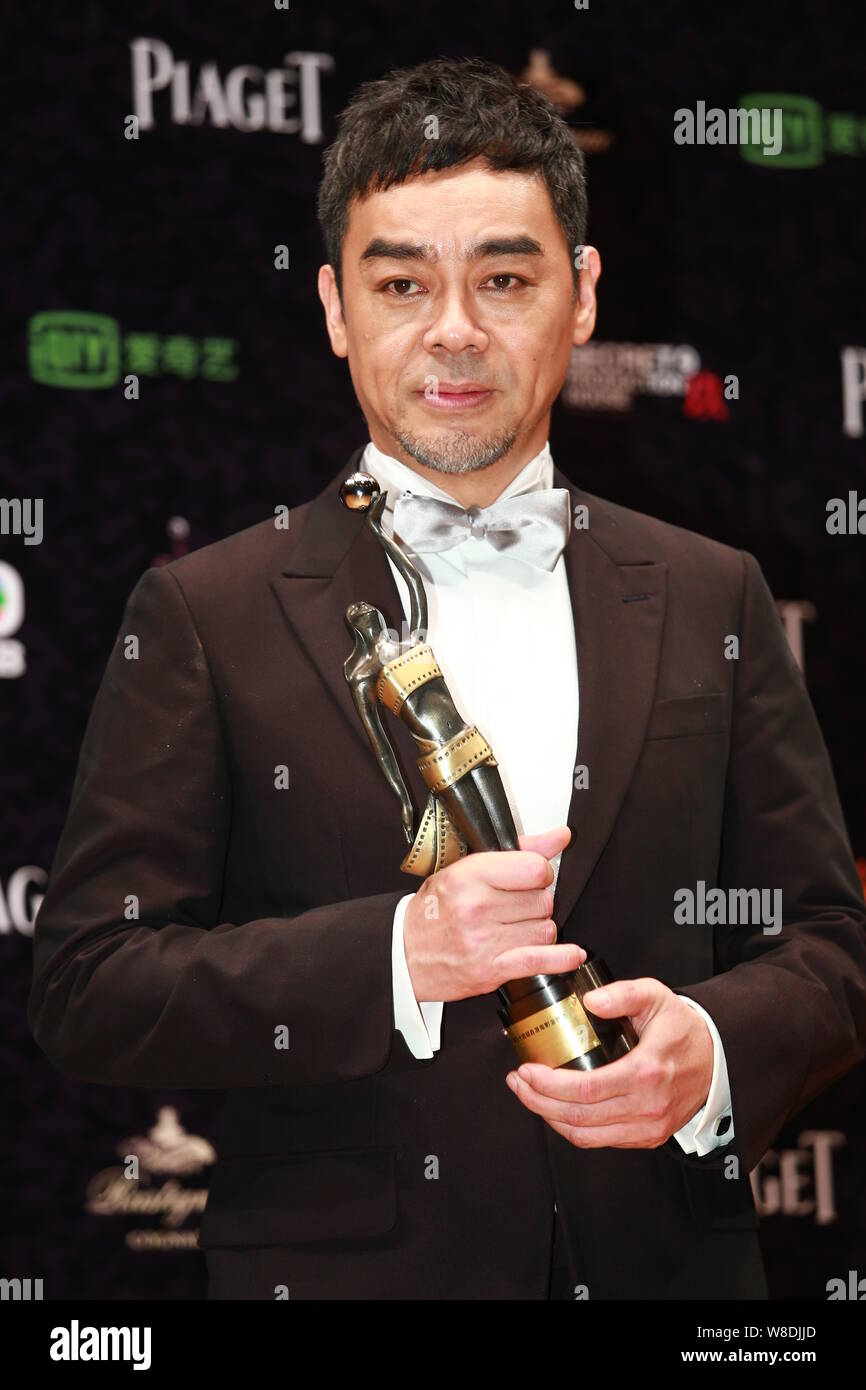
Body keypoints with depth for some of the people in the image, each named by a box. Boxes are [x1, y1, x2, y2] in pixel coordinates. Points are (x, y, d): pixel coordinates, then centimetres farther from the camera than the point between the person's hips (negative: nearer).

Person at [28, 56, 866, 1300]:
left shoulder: (712, 601, 5)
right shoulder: (208, 617, -3)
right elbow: (86, 989, -8)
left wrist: (715, 1049, -15)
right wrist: (396, 956, -21)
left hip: (665, 1260, 2)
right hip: (340, 1267, -2)